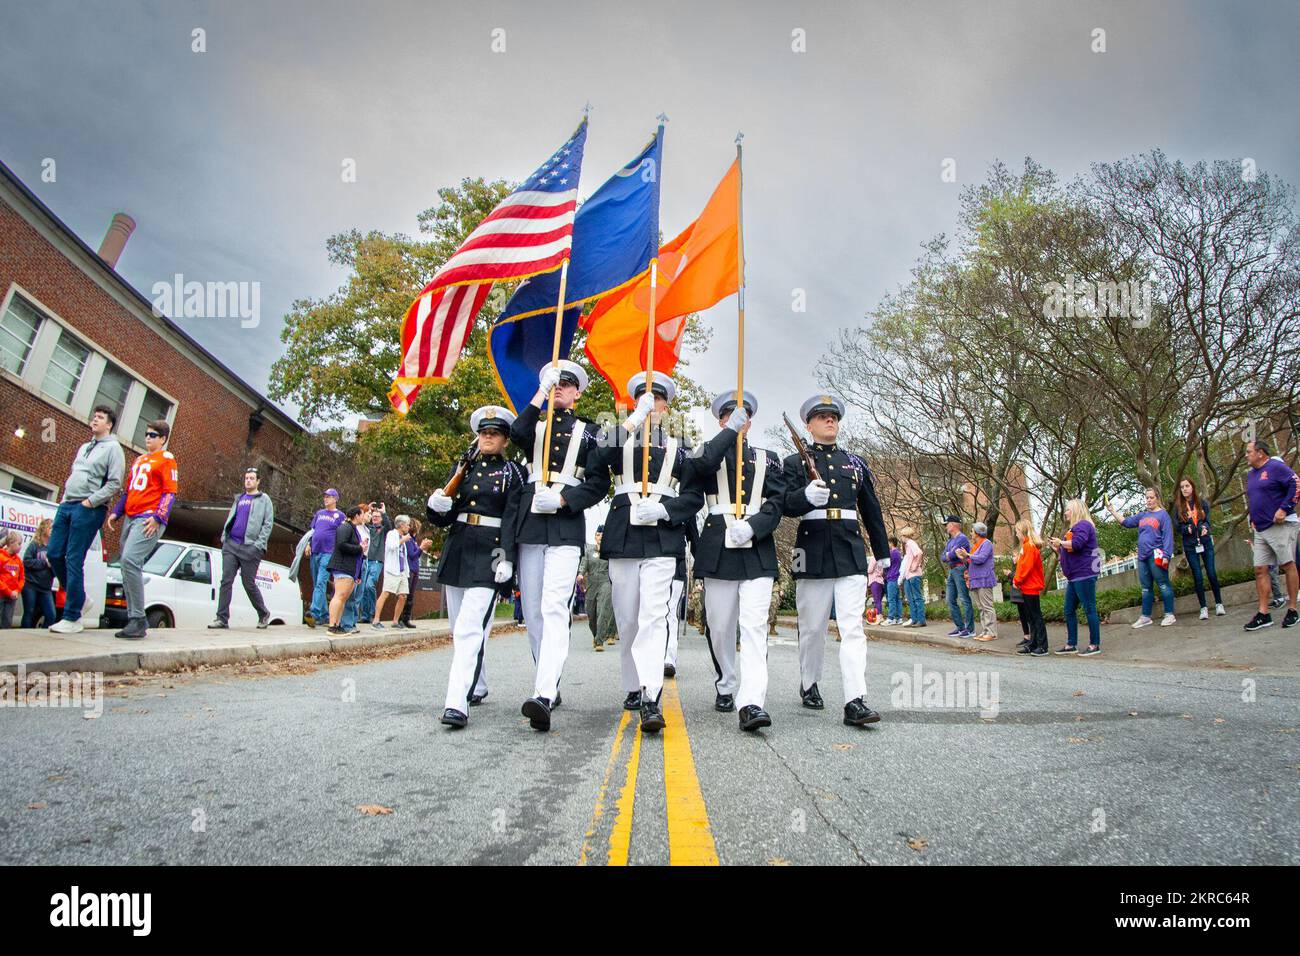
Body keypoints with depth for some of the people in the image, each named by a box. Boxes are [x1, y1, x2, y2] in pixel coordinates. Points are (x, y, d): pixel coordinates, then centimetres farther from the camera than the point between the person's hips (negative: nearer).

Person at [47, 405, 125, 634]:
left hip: (88, 510, -8)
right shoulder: (84, 447, 22)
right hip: (66, 506, 8)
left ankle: (72, 618, -4)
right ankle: (77, 597, 22)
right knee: (54, 554, 4)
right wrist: (65, 498, 13)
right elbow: (72, 475, 27)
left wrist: (90, 501, -16)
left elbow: (115, 483, -11)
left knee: (74, 561, -9)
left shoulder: (113, 448, -3)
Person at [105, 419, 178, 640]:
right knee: (127, 564, 6)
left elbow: (170, 492, -8)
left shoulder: (166, 458, 0)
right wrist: (116, 512, 17)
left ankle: (138, 620, -19)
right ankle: (135, 620, 13)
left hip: (149, 520, -9)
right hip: (130, 518, 9)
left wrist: (158, 518, -17)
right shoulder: (139, 460, 24)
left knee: (130, 560, -23)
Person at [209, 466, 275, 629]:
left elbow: (268, 524, -4)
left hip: (250, 547, -5)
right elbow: (229, 518, 24)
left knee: (249, 584, 0)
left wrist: (259, 544, -13)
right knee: (226, 581, -3)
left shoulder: (264, 500, 4)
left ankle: (264, 614, 17)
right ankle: (222, 618, -1)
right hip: (231, 545, 5)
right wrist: (224, 536, 10)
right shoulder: (239, 499, 19)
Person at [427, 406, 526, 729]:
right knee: (460, 628, 15)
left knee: (470, 628, -17)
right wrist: (437, 506, -9)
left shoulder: (513, 472, 2)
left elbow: (512, 518, -7)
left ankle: (457, 703, -18)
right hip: (457, 551, 6)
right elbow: (443, 518, 14)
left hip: (489, 554, -6)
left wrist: (506, 557, -18)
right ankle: (476, 686, 33)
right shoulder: (463, 468, 15)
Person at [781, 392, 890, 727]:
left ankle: (855, 702, -8)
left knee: (853, 627, -6)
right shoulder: (795, 463, 5)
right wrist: (806, 496, -30)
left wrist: (883, 552, 21)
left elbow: (871, 511, 19)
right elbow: (788, 506, -8)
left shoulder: (856, 464, 14)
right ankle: (809, 685, 29)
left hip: (852, 553, 2)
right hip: (813, 553, -2)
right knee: (812, 628, 8)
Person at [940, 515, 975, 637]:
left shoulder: (962, 538, -9)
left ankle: (970, 629, -4)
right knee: (951, 600, 9)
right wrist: (949, 556, -6)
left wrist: (948, 555, 3)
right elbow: (942, 557, 14)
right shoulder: (950, 540, 19)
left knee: (965, 600, -7)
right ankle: (960, 627, 14)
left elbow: (952, 554, -17)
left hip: (960, 570, -9)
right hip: (951, 571, 9)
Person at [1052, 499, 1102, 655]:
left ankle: (1095, 645, 3)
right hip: (1074, 577, 10)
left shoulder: (1083, 525, -9)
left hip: (1084, 575, -10)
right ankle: (1071, 645, 15)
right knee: (1069, 611, 10)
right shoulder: (1074, 528, 22)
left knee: (1089, 610, -4)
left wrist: (1060, 543, -10)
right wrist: (1058, 548, 11)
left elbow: (1076, 544, -25)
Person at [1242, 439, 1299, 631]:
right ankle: (1263, 614, 4)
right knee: (1260, 570, 3)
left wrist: (1284, 509, -21)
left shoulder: (1276, 467, -8)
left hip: (1281, 527, -8)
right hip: (1261, 530, 8)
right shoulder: (1251, 474, 17)